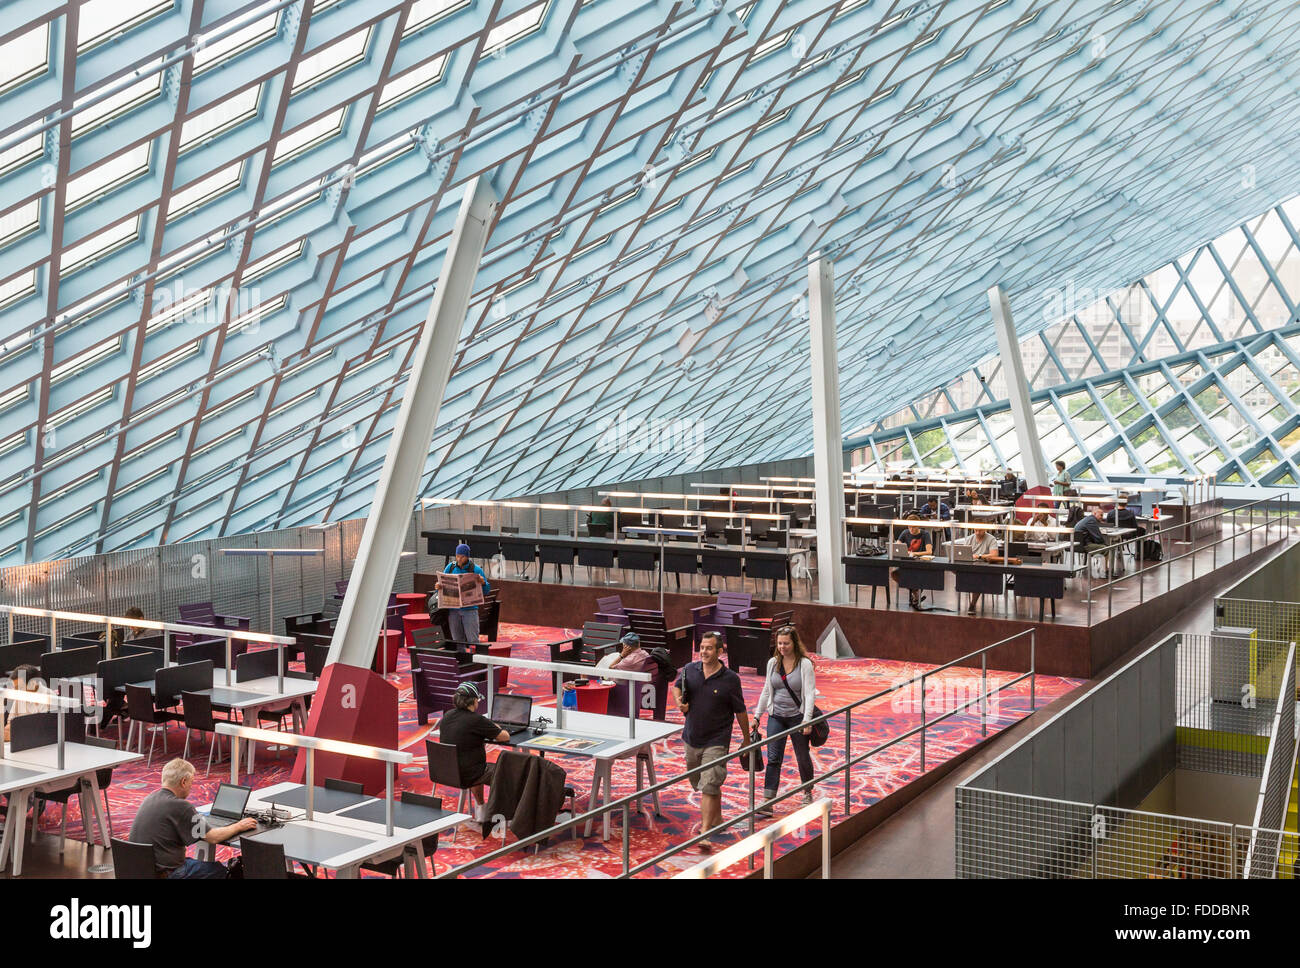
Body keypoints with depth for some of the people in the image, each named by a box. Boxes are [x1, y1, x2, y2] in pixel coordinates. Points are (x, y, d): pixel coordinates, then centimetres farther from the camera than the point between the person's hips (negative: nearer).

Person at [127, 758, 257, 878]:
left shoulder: (150, 798, 4)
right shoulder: (179, 806, -20)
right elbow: (213, 837, -15)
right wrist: (239, 826, -1)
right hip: (165, 874, -9)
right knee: (220, 869, 6)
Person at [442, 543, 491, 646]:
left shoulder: (476, 569, -3)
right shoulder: (450, 567, 5)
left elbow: (486, 591, -1)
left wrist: (483, 583, -23)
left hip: (469, 609, -3)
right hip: (453, 610, 3)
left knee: (473, 640, -5)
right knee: (457, 640, 10)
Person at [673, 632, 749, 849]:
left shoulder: (730, 679, -10)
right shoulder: (690, 669, -1)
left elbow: (740, 711, -1)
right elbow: (676, 687, 14)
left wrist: (747, 740, 6)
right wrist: (679, 701, -10)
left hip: (716, 742, -5)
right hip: (692, 739, 5)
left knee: (709, 786, -15)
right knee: (700, 783, 20)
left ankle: (705, 833, -17)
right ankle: (716, 819, 42)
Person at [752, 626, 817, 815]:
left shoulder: (805, 664, -9)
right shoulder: (772, 663, 4)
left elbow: (810, 693, -13)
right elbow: (766, 691, 13)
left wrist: (807, 720, -22)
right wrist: (757, 716, 11)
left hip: (797, 717, -3)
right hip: (776, 717, 3)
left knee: (802, 757, 12)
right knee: (773, 759, -6)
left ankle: (808, 792, 36)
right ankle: (767, 804, -11)